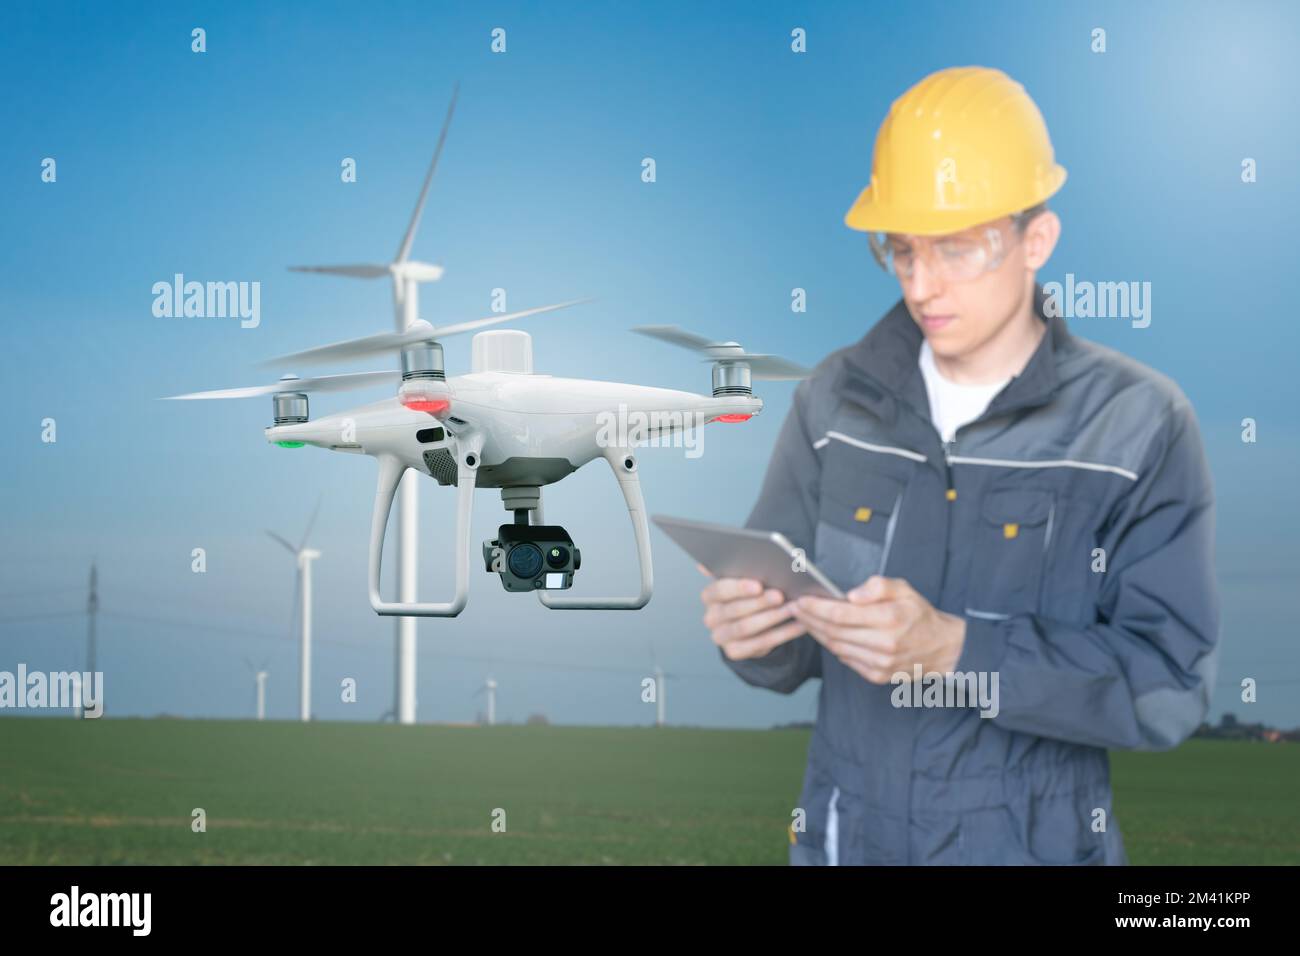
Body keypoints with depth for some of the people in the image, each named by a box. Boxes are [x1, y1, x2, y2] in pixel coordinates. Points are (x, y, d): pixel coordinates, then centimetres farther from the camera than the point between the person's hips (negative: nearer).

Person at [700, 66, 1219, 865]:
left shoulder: (1139, 425, -12)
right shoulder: (837, 400, -2)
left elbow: (1169, 686, -17)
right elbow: (790, 649, 2)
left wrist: (956, 650, -27)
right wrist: (753, 629, -21)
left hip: (1036, 847, -3)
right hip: (843, 838, 3)